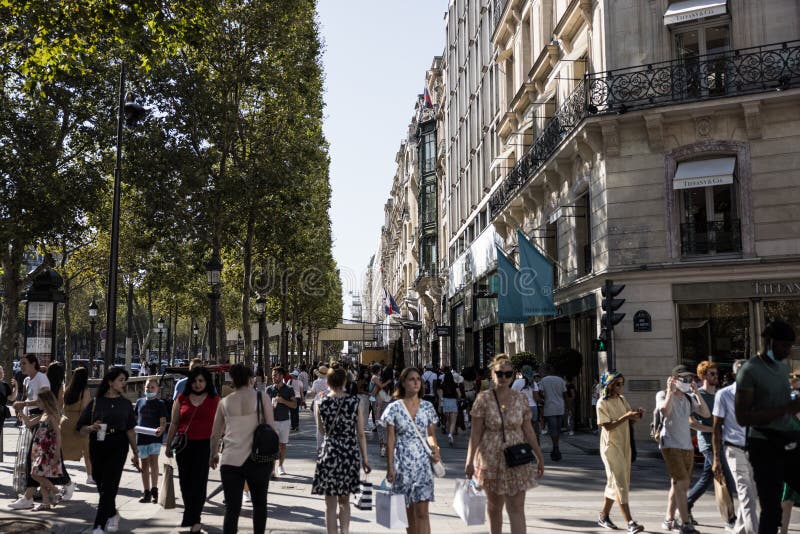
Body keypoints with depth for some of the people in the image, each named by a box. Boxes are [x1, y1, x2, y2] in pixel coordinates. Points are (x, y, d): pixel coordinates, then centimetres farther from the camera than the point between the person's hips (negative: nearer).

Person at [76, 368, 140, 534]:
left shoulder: (126, 404, 5)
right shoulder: (96, 402, 1)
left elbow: (130, 430, 7)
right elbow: (81, 428, 3)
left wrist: (135, 453, 7)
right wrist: (92, 428, -19)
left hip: (118, 447, -1)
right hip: (97, 447, 1)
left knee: (108, 487, -8)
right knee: (101, 484, 13)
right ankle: (113, 514, 37)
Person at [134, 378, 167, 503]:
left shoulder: (160, 403, -1)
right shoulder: (140, 401, 10)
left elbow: (163, 421, -8)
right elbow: (134, 418, 18)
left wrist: (161, 429, -28)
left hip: (154, 437, -4)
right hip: (141, 437, 4)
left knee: (153, 462, -14)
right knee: (144, 464, 10)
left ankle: (154, 490, -8)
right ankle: (147, 493, 19)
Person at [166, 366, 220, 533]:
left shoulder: (215, 400, 2)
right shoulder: (182, 399, 6)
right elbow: (174, 424, 11)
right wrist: (169, 445, 11)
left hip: (204, 445, -2)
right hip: (184, 445, 3)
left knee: (199, 482, -2)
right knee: (185, 481, 10)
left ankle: (193, 519, 6)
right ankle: (192, 515, 27)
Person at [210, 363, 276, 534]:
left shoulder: (224, 402, 6)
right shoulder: (261, 398, 0)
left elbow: (215, 434, 11)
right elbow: (271, 428, -3)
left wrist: (213, 455, 27)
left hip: (230, 460, 1)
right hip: (257, 459, -1)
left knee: (232, 508, 3)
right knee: (259, 504, 16)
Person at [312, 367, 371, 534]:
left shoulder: (322, 403, -4)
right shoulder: (354, 401, -3)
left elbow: (322, 430, 10)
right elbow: (361, 434, -1)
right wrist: (364, 459, 6)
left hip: (330, 453, -2)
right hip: (351, 454, 2)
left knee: (331, 504, 7)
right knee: (344, 501, 19)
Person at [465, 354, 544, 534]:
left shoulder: (520, 399, 0)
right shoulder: (484, 398, -7)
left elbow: (528, 431, 6)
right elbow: (475, 433, -7)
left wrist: (539, 457, 7)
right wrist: (470, 460, -10)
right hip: (491, 458, -1)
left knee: (517, 508, -3)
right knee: (494, 505, 13)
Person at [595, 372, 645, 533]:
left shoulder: (622, 400, 9)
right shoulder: (602, 403, -11)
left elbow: (630, 420, 10)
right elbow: (608, 426, -17)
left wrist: (637, 415, -10)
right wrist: (625, 417, -25)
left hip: (624, 445, 7)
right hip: (611, 446, -7)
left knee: (614, 482, 12)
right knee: (620, 483, -8)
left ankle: (603, 516, 23)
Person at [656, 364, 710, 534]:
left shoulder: (689, 398, 14)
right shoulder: (663, 395, -2)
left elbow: (706, 413, 2)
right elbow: (665, 411, -23)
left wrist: (696, 392, 0)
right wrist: (671, 391, -15)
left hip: (687, 446, 7)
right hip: (671, 445, -7)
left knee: (677, 485, 12)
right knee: (682, 484, -14)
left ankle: (669, 519, 23)